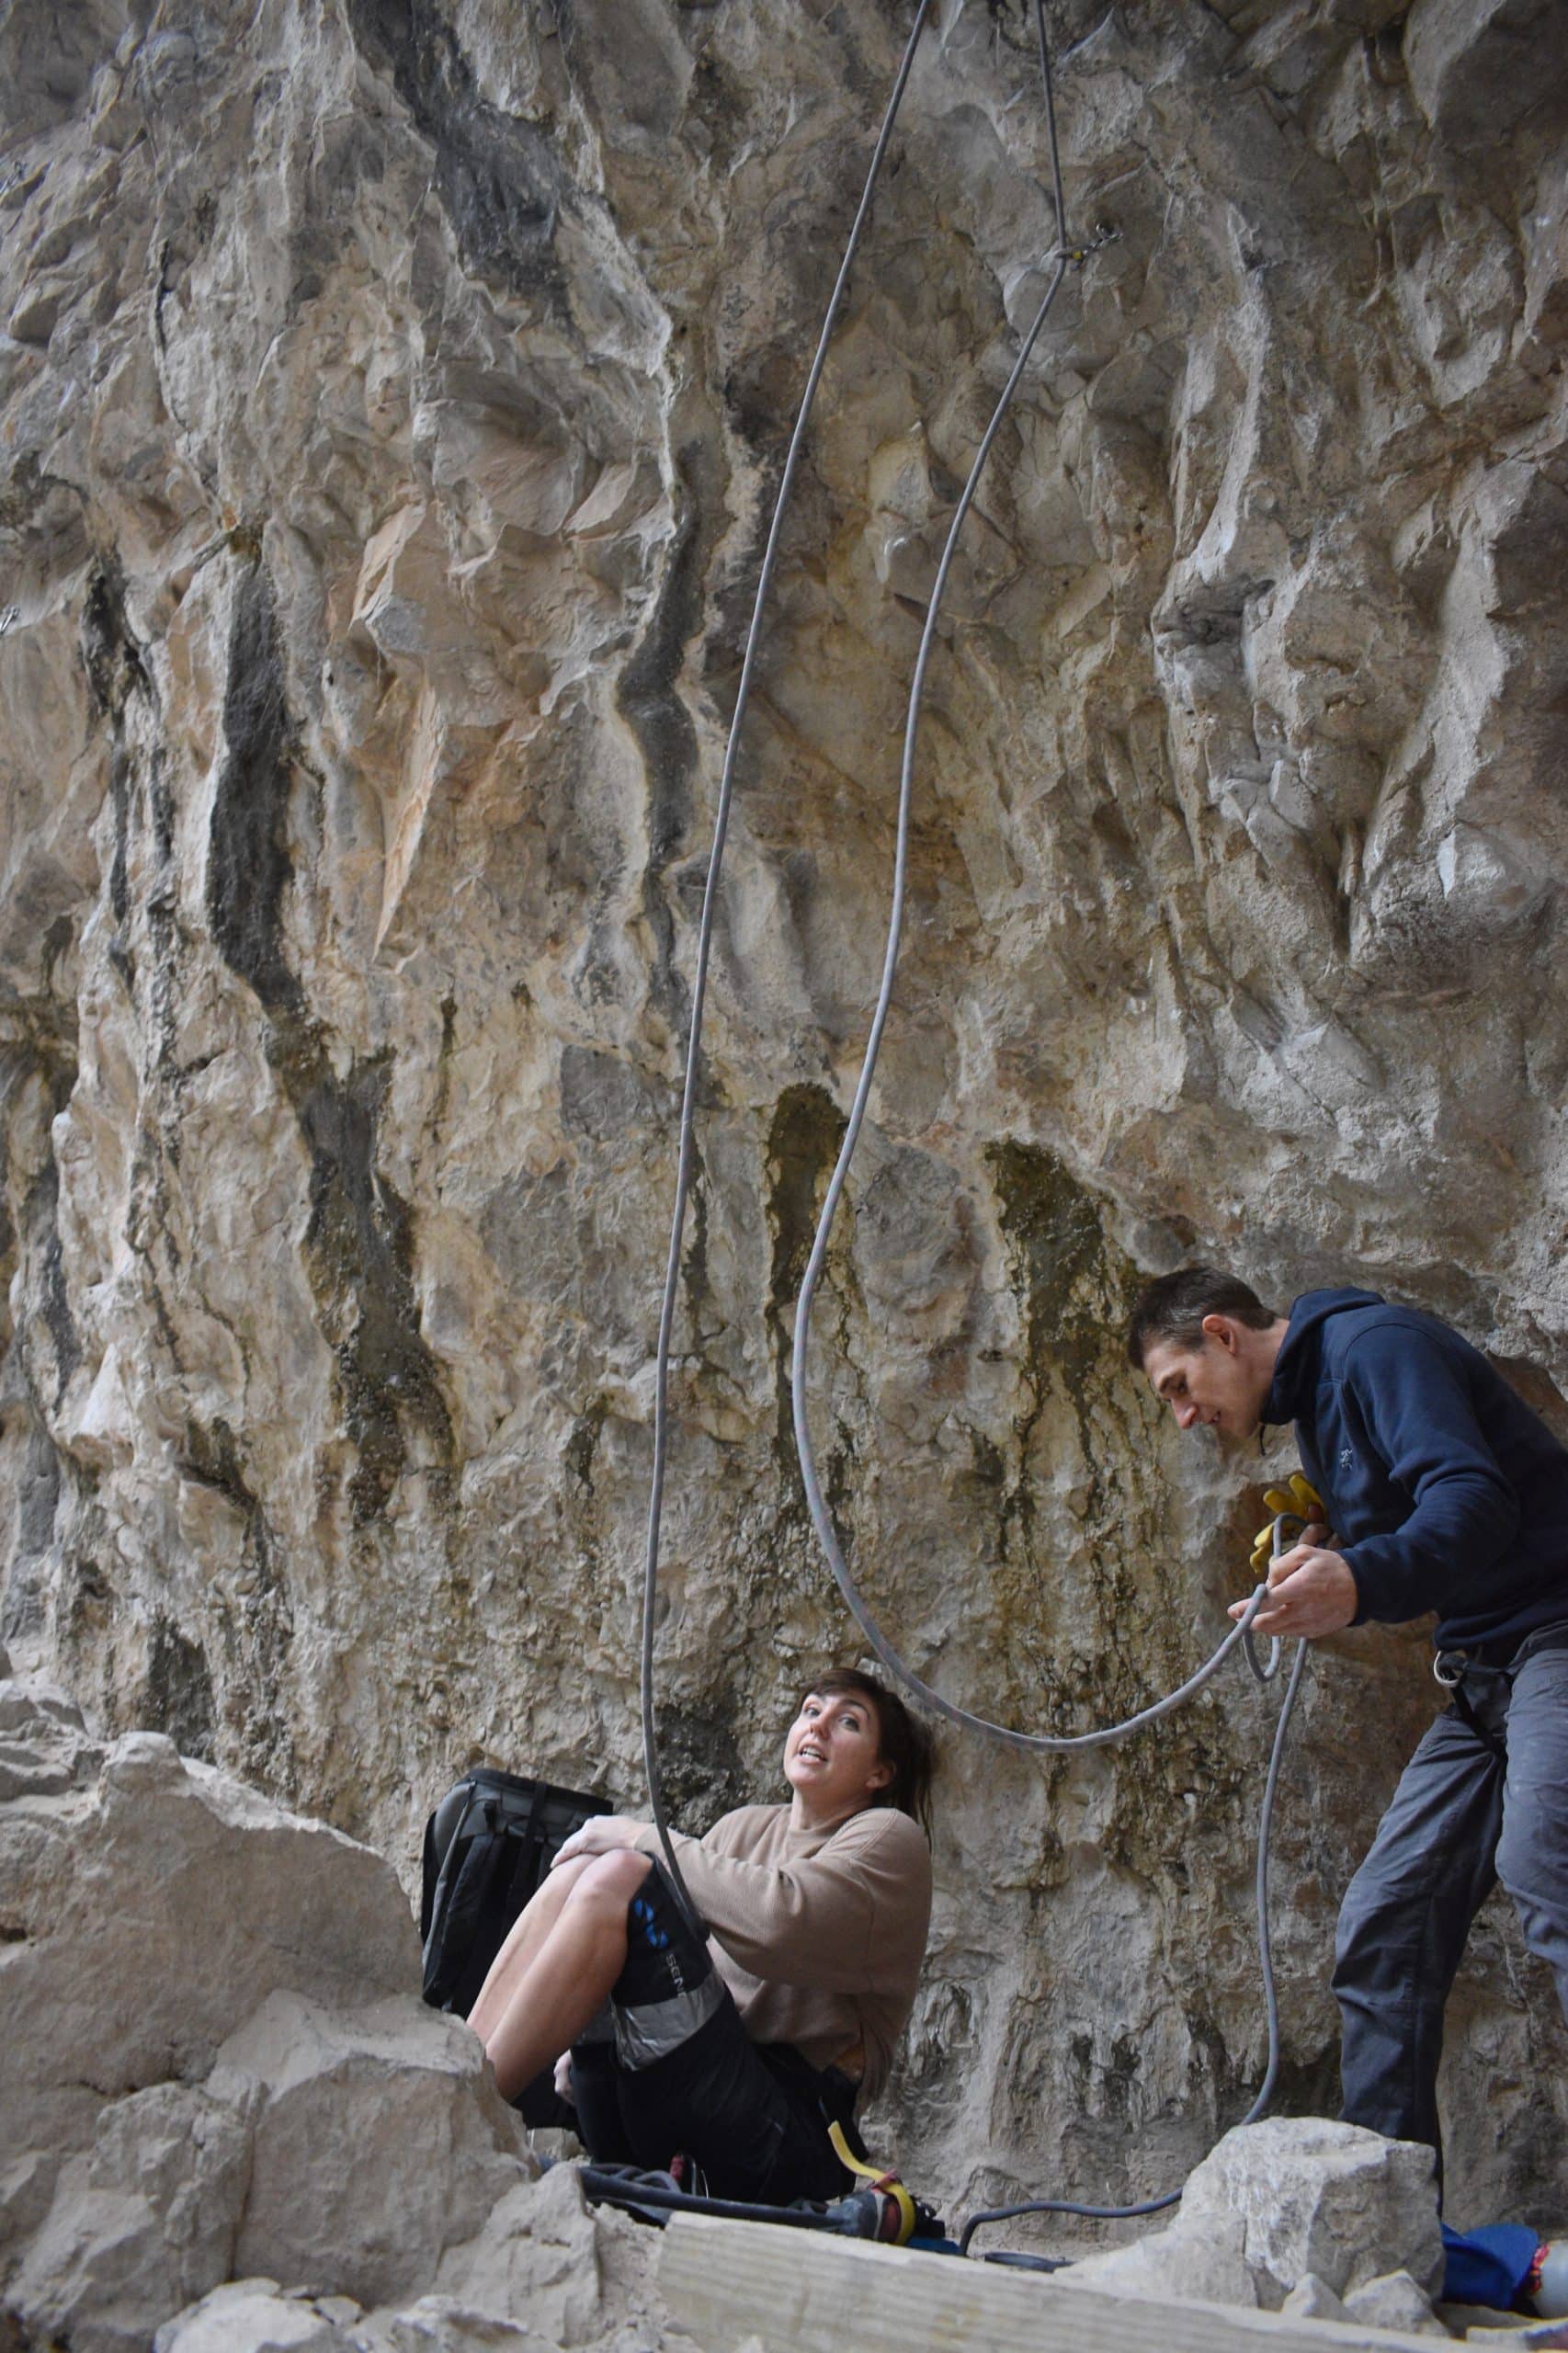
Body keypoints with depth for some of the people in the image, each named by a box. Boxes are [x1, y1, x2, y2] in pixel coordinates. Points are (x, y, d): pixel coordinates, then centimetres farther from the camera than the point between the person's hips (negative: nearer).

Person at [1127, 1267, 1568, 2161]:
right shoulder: (1316, 1399, 21)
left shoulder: (1373, 1344, -10)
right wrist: (1331, 1555, 4)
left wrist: (1361, 1583, -41)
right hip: (1485, 1679, 10)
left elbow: (1472, 1501, -24)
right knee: (1385, 1925, 3)